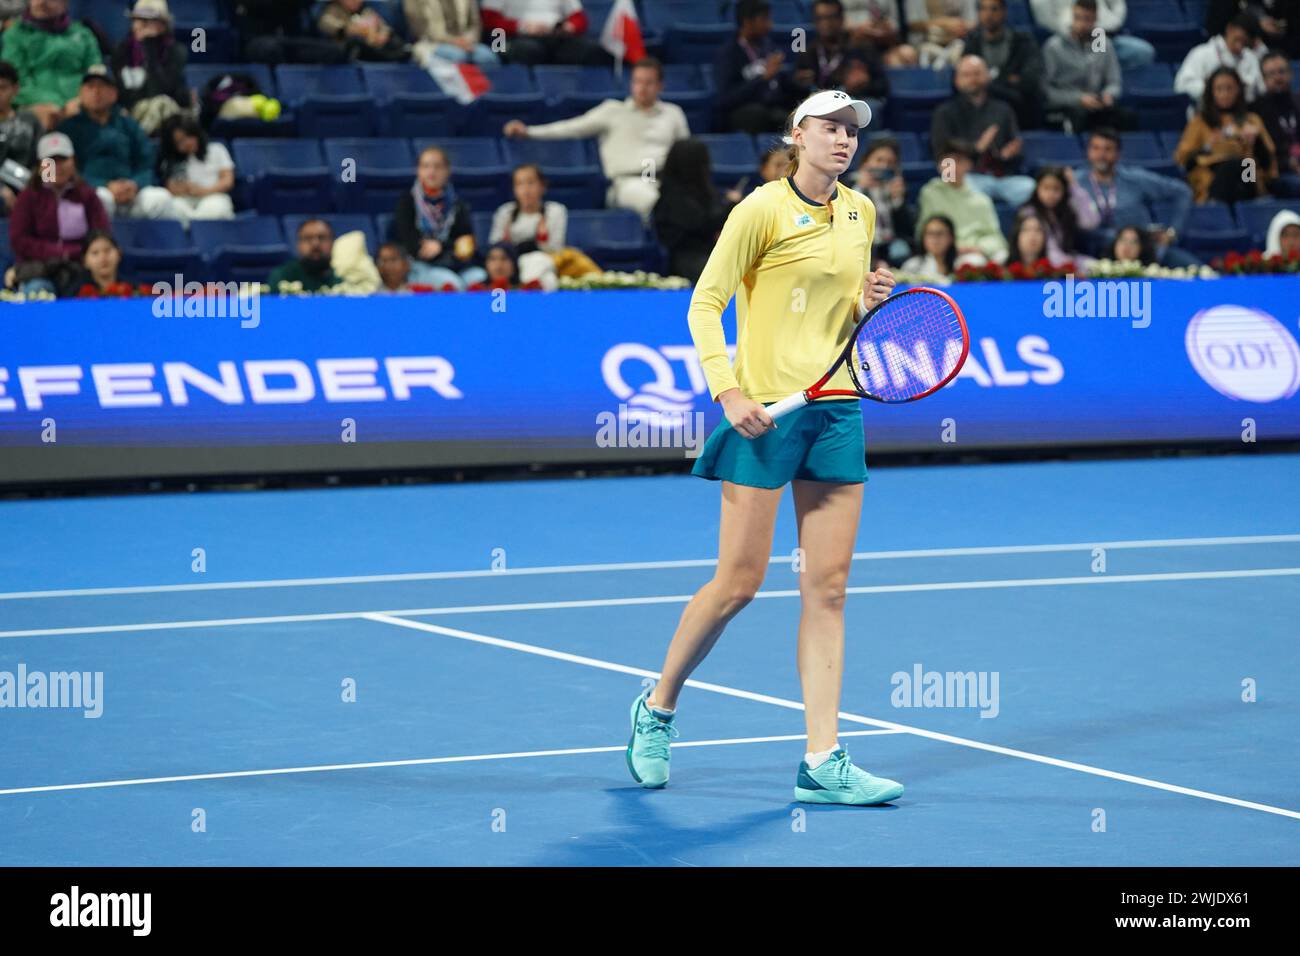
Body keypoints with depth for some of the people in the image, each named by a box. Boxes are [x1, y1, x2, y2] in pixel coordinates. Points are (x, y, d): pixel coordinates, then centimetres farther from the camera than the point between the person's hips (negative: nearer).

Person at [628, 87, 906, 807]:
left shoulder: (860, 212, 12)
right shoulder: (763, 208, -7)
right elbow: (704, 305, -7)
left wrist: (872, 301, 1)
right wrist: (727, 390, -17)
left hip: (837, 410, 6)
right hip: (764, 410, -6)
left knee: (827, 587, 1)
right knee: (738, 582, -3)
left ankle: (822, 762, 1)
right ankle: (657, 708, 21)